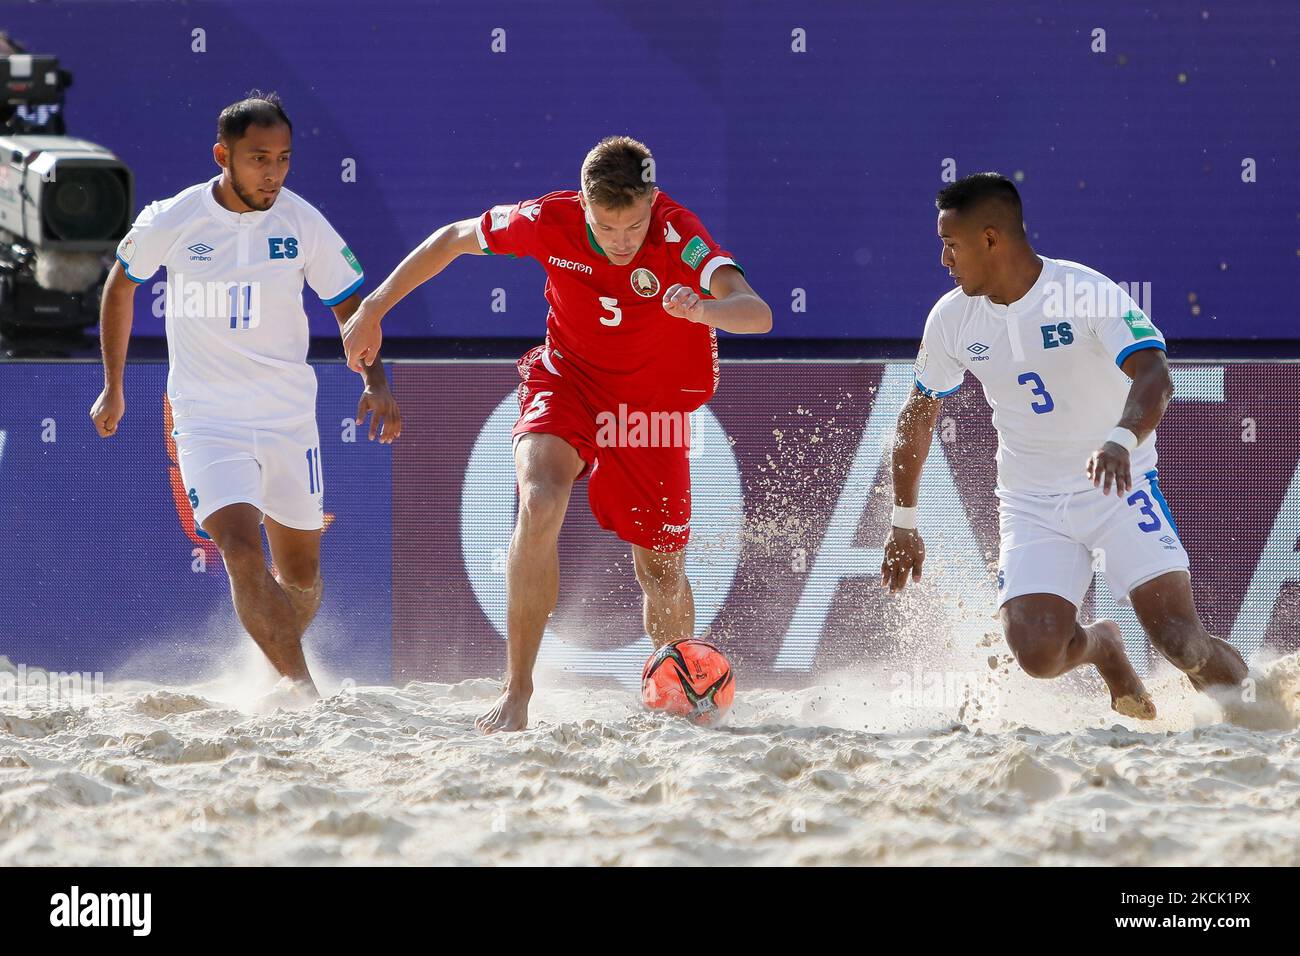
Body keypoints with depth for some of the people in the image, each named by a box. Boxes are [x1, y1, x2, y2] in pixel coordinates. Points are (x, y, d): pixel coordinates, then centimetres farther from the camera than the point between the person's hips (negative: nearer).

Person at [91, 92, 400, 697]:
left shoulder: (303, 222, -6)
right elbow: (121, 285, 12)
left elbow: (351, 307, 5)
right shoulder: (171, 222, -7)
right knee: (241, 549, -22)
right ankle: (303, 692, -25)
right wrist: (113, 388, 16)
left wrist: (376, 382, -12)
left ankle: (279, 669, 38)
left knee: (300, 574, 11)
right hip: (206, 418, -2)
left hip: (289, 418, 2)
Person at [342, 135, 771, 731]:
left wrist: (705, 310, -64)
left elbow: (758, 314, -42)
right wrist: (373, 309, 2)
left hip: (654, 404, 0)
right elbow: (453, 239, -2)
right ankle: (516, 693, -23)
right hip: (568, 379, 0)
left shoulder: (678, 235, -27)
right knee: (540, 502, -29)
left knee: (661, 572, 4)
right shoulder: (549, 221, -21)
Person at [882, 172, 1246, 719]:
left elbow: (1154, 375, -30)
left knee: (1180, 641, -19)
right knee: (1037, 655, -18)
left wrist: (1121, 441, -50)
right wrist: (903, 522, 17)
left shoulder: (1087, 294, -16)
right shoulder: (952, 318, 0)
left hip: (1121, 489, -4)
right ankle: (1099, 647, 17)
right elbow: (918, 414, 15)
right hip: (1030, 506, 4)